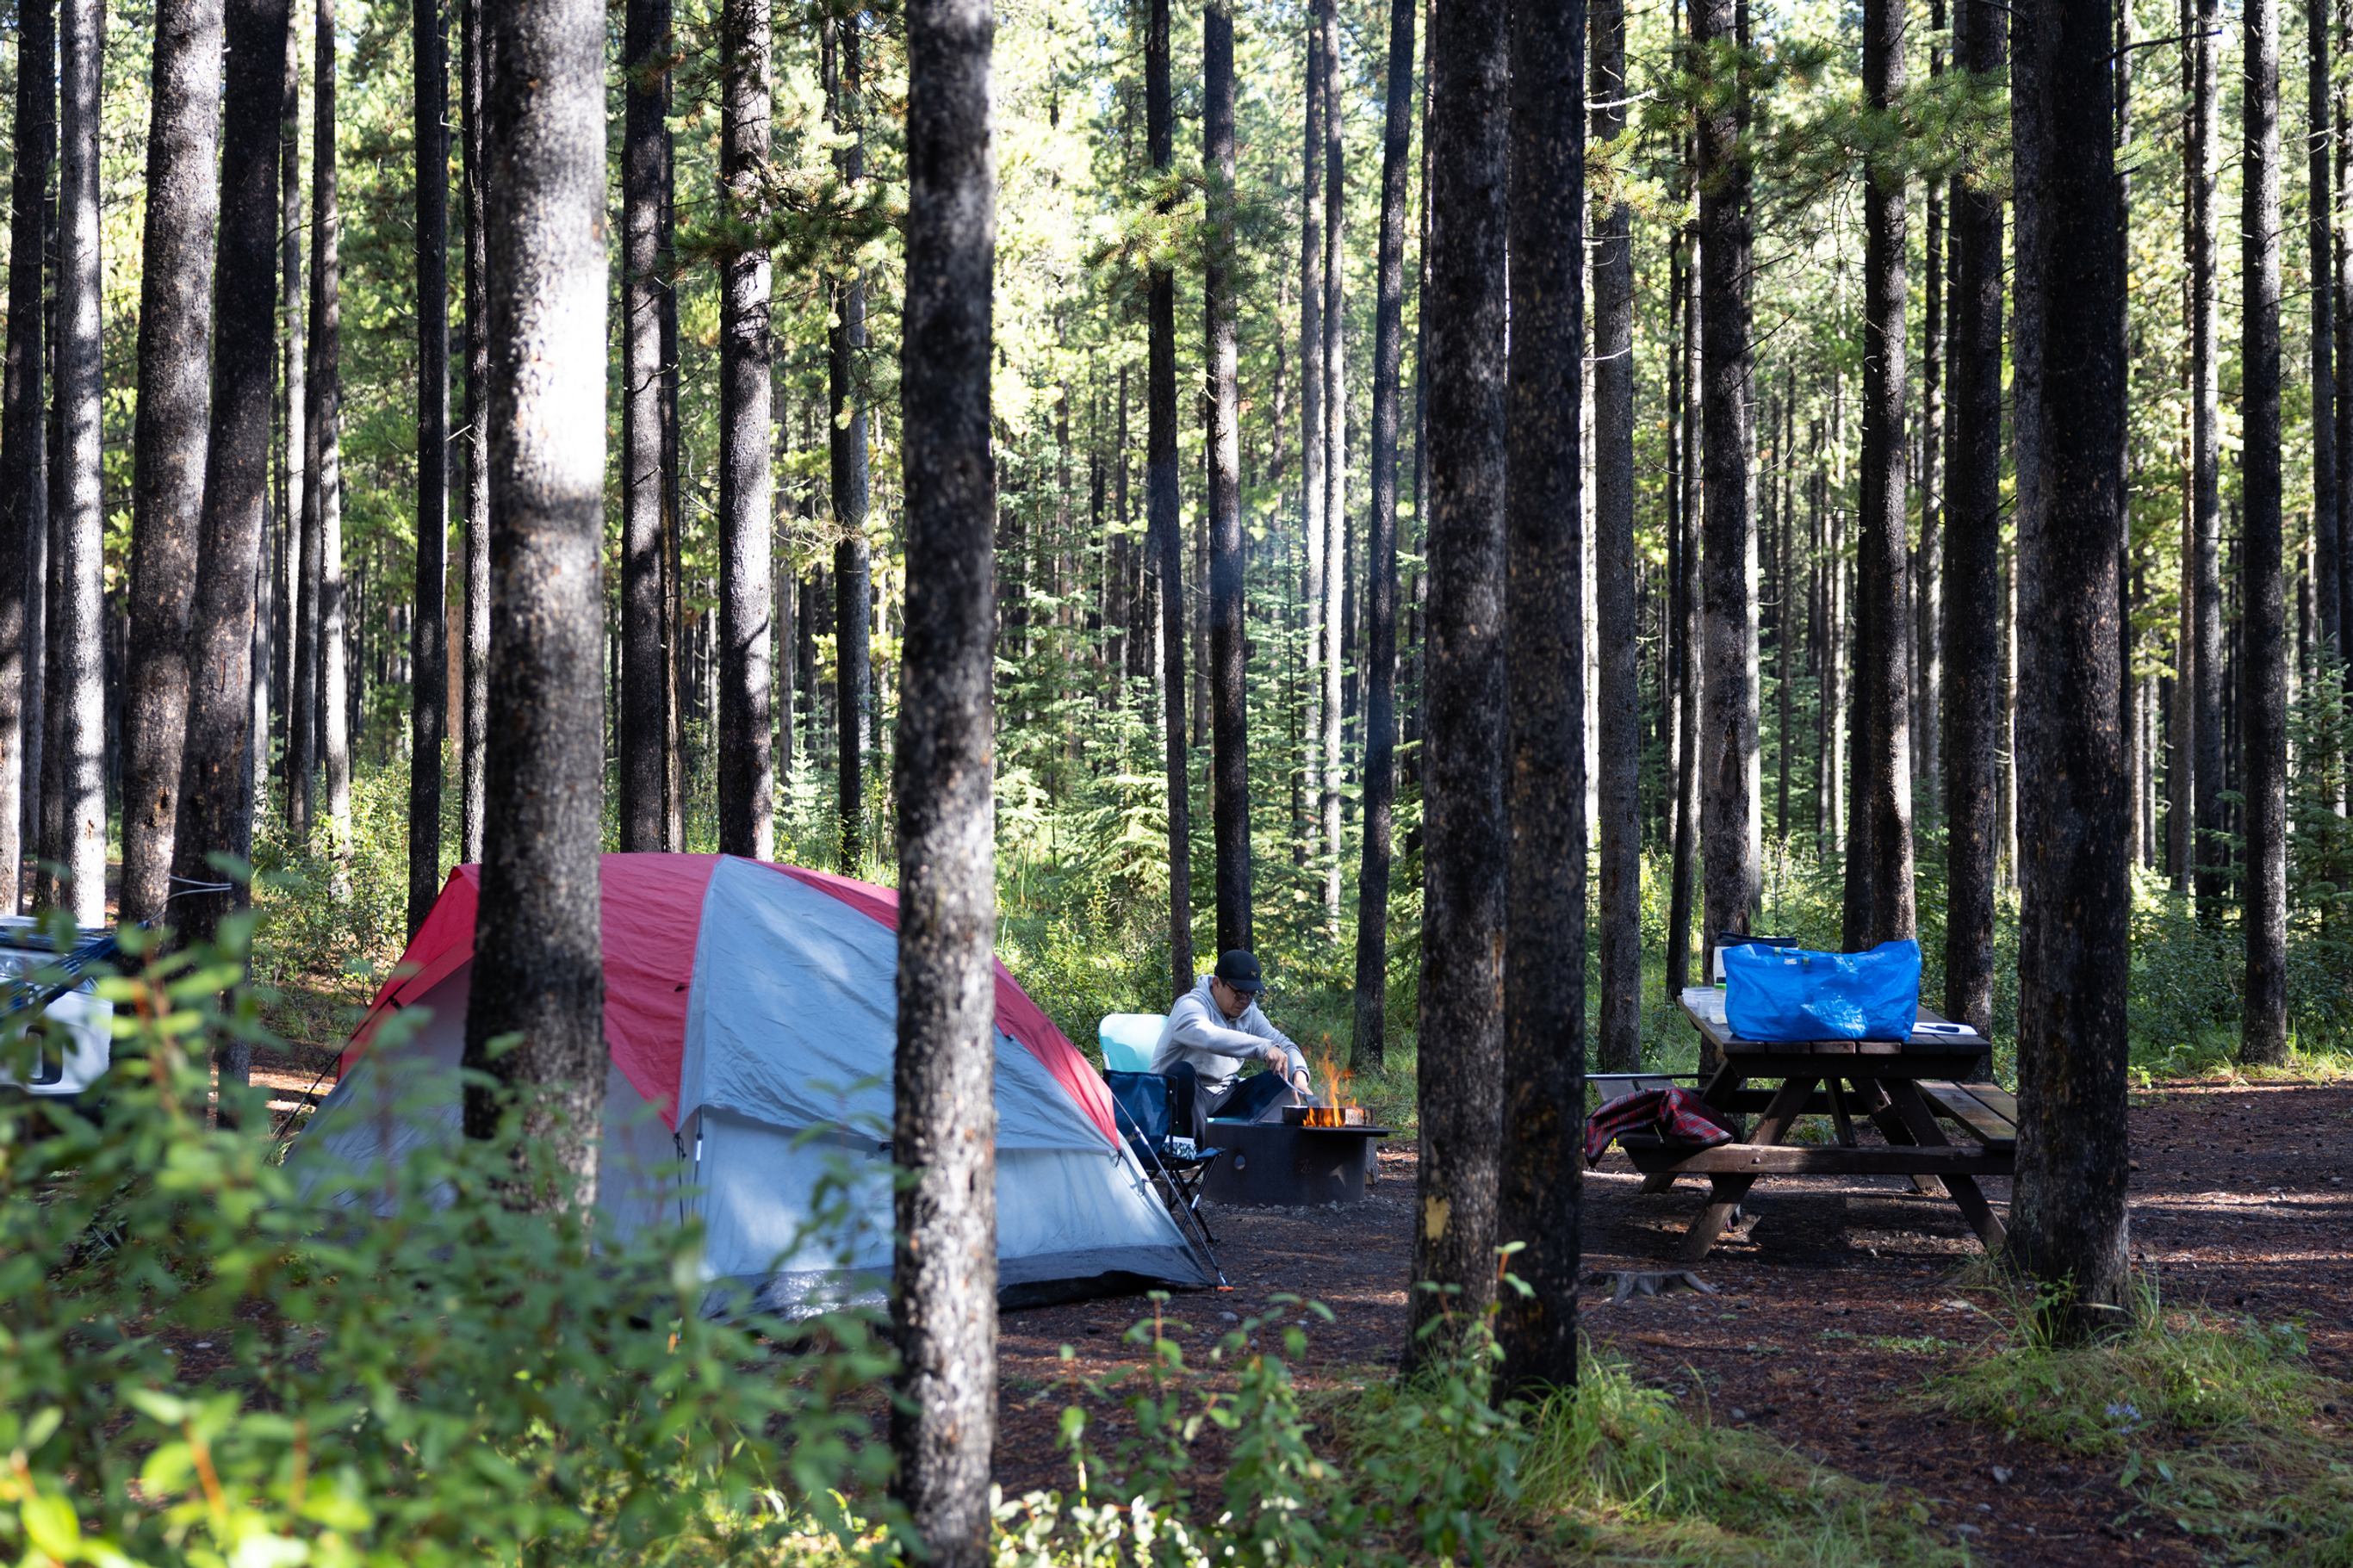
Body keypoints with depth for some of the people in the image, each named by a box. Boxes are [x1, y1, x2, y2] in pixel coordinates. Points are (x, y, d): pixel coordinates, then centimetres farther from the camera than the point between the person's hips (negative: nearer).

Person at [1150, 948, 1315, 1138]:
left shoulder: (1249, 1012, 8)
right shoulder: (1191, 1006, -16)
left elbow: (1283, 1043, 4)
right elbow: (1209, 1037, -39)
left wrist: (1300, 1076, -20)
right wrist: (1264, 1047, -50)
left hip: (1223, 1099, 7)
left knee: (1282, 1079, -9)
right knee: (1182, 1072, -38)